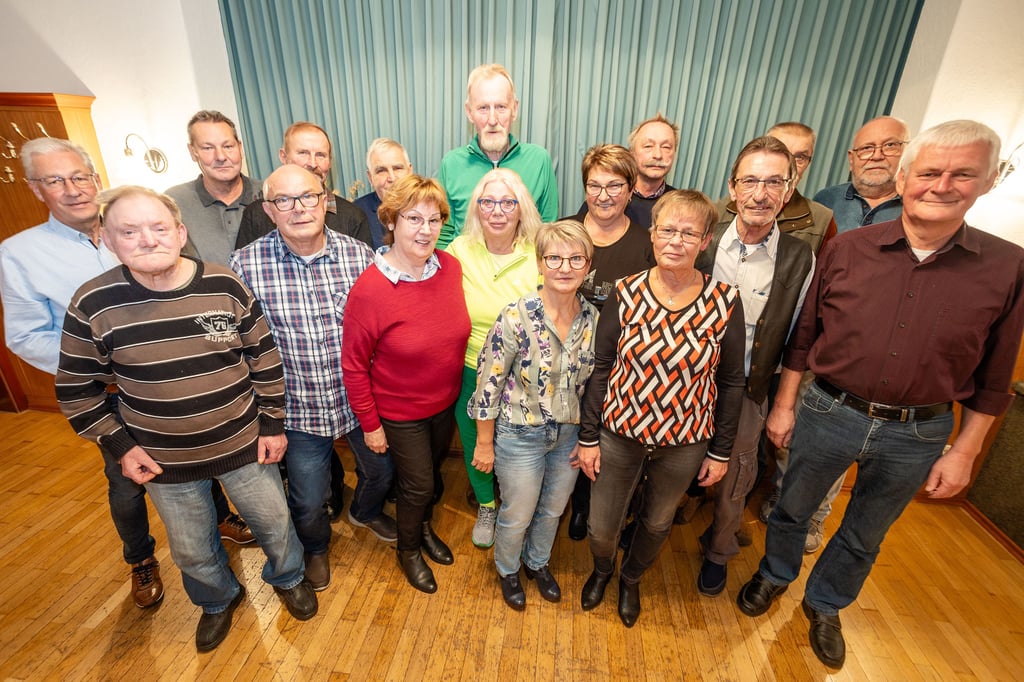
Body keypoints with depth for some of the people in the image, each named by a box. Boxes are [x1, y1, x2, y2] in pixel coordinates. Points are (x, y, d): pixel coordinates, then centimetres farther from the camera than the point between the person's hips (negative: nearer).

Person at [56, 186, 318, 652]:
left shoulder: (225, 287, -12)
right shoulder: (93, 305, -12)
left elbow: (265, 359, -4)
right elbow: (76, 389, 1)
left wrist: (273, 424, -1)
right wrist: (119, 445, -4)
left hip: (243, 443, 0)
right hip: (163, 460, 1)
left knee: (274, 521, 18)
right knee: (192, 551, 21)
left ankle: (287, 578, 51)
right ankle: (218, 600, 54)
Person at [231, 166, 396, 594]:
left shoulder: (359, 255, -8)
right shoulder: (246, 265, -11)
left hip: (361, 399, 2)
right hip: (299, 409, -1)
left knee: (381, 469, 23)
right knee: (308, 500, 15)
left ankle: (365, 511, 60)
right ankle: (315, 547, 52)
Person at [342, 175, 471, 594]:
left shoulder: (451, 267, -12)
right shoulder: (369, 289, -25)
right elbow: (354, 365, -16)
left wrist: (455, 387, 7)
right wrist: (369, 424, -10)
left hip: (446, 402, 5)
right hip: (400, 413, -4)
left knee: (431, 472, 26)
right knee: (417, 485, 13)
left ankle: (425, 528, 57)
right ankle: (408, 551, 46)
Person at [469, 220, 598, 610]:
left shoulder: (594, 319, -9)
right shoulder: (517, 318, -24)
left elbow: (596, 383, 3)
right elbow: (489, 382, -17)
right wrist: (484, 442, -9)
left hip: (570, 434, 5)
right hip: (521, 435, -4)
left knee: (553, 509, 26)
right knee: (518, 516, 18)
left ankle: (537, 562, 57)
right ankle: (507, 569, 51)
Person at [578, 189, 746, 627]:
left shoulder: (725, 302, -11)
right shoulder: (626, 293, -11)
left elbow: (731, 382, -2)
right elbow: (600, 368, -5)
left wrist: (721, 451, 2)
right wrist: (588, 437, -3)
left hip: (685, 442, 1)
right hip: (619, 432, 0)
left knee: (657, 524, 23)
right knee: (601, 527, 14)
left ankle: (631, 579, 57)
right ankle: (601, 570, 52)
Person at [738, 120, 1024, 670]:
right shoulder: (846, 250, -9)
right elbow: (803, 336, -2)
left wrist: (963, 451, 1)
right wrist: (783, 406, 0)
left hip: (918, 435, 1)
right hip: (828, 413, -1)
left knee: (863, 537, 22)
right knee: (791, 509, 19)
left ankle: (825, 605, 49)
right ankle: (775, 574, 49)